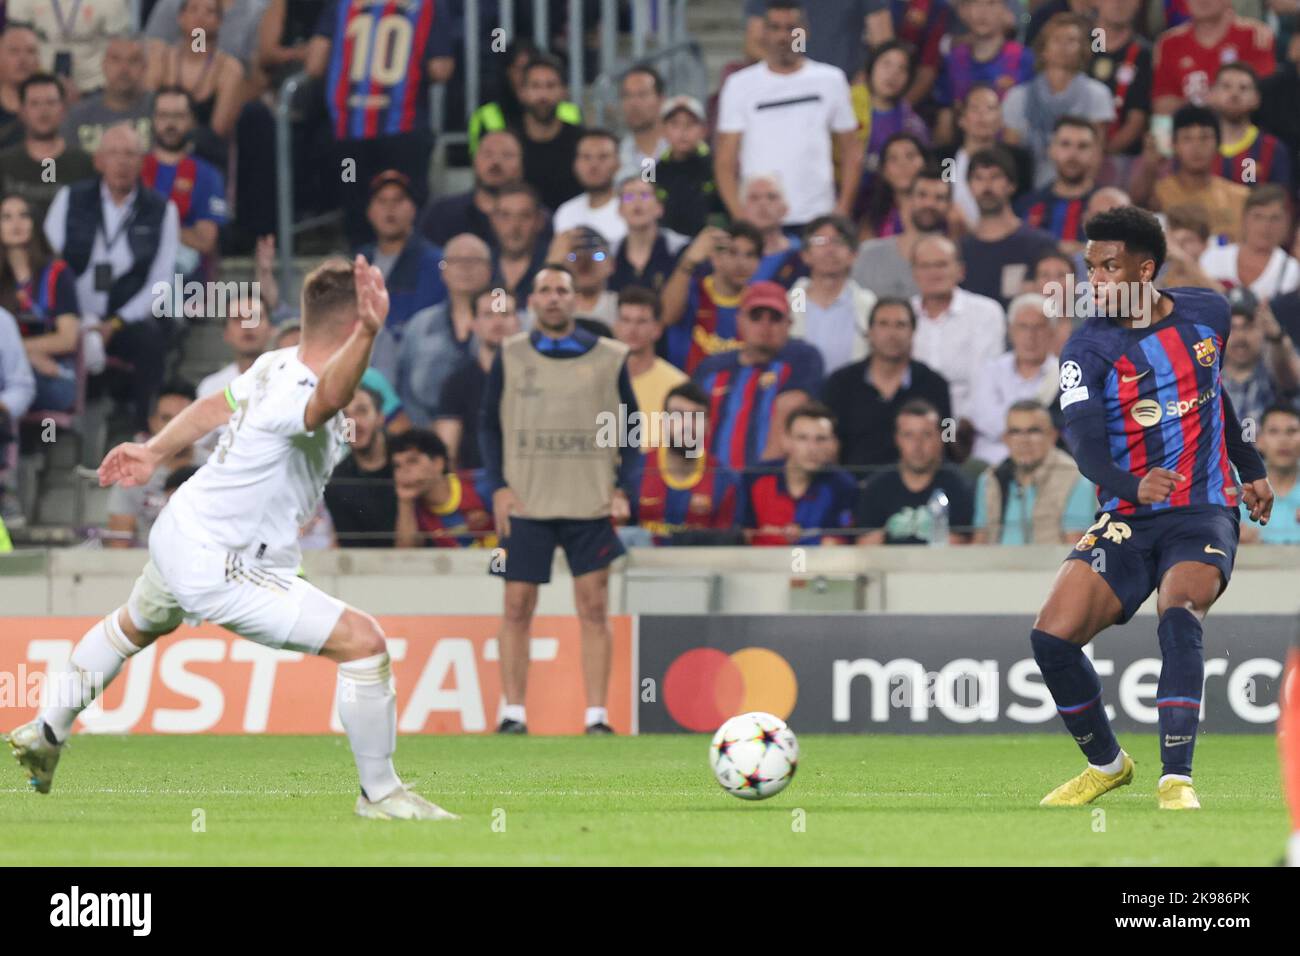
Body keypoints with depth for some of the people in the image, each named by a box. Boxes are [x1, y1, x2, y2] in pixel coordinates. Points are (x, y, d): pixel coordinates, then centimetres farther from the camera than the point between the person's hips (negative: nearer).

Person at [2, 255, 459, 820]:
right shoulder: (297, 394, -33)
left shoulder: (276, 366, -5)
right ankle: (379, 793, 1)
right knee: (362, 641, -12)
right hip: (219, 573, -10)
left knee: (135, 626, 39)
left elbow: (216, 407, 13)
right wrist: (369, 333, -76)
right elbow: (329, 395, -59)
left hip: (178, 532, 10)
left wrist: (156, 451, 28)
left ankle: (47, 734, 60)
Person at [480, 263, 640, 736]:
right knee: (517, 608, -2)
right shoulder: (510, 356, 7)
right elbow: (489, 426, 10)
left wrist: (624, 488, -2)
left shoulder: (608, 358, 5)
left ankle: (596, 715, 0)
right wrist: (498, 487, -2)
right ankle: (513, 712, 3)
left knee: (594, 609, -3)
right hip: (525, 502, 0)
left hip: (590, 502, 0)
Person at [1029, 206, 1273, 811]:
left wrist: (1251, 470, 28)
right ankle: (1106, 764, 10)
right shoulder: (1088, 351, -7)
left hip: (1205, 510, -1)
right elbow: (1084, 443, -23)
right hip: (1127, 517, 1)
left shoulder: (1208, 314, 2)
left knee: (1179, 616, -31)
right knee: (1052, 637, -15)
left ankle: (1176, 780, -33)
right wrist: (1134, 487, -42)